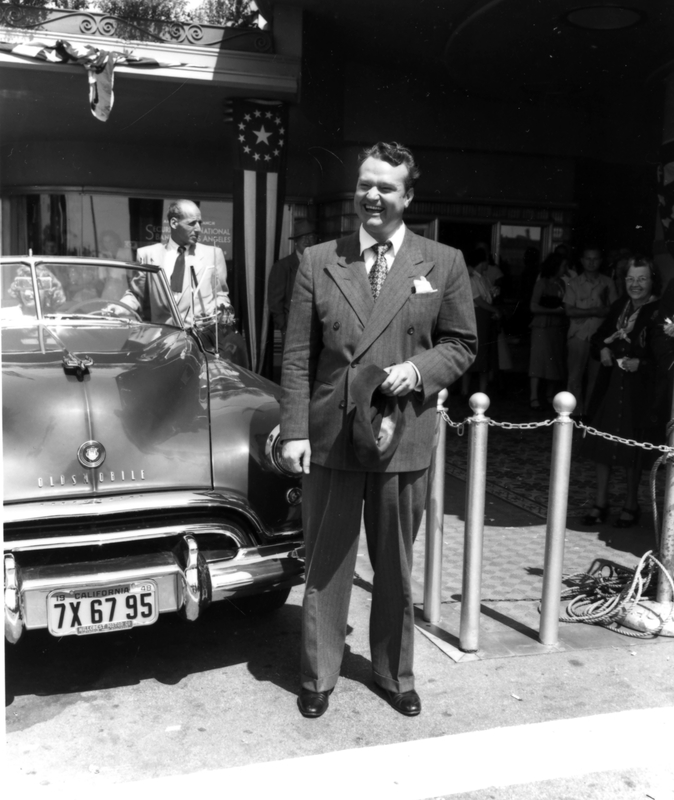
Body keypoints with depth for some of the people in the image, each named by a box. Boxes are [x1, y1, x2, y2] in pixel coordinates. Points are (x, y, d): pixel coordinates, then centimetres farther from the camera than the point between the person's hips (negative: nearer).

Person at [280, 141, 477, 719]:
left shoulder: (443, 264, 2)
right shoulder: (318, 261, 3)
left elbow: (462, 344, 6)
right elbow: (298, 356, 1)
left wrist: (419, 368, -13)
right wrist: (294, 430, -5)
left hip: (403, 439, 0)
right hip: (330, 438, 0)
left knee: (395, 567, 15)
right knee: (326, 565, 11)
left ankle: (395, 674, 35)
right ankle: (319, 677, 29)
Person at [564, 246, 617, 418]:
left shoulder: (607, 283, 8)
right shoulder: (574, 284, 5)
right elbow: (569, 311, -2)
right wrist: (595, 311, -8)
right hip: (578, 335, -1)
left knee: (595, 376, 1)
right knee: (575, 376, -3)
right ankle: (576, 413, 3)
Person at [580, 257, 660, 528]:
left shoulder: (658, 312, -11)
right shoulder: (619, 306, 6)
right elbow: (599, 336, 15)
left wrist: (640, 363, -25)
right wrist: (602, 349, -5)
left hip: (639, 387, -5)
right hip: (610, 383, 5)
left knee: (632, 444, 5)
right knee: (602, 441, 8)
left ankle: (631, 505, 22)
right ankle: (600, 502, 21)